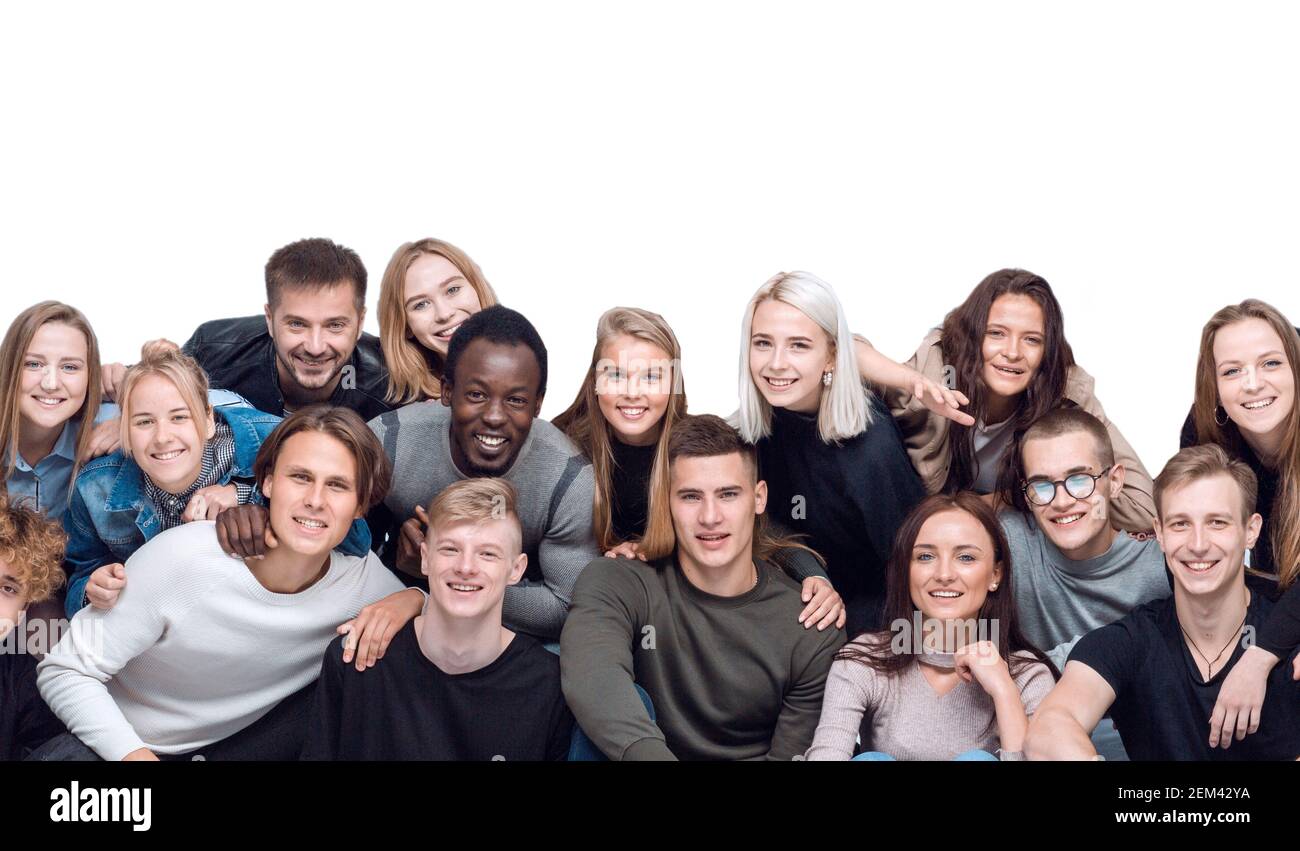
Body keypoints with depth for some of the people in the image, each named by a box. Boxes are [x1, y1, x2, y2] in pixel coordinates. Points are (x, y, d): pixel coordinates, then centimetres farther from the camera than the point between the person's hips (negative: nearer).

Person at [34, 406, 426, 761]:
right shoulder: (181, 557, -25)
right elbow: (65, 671, -18)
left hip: (238, 743, 5)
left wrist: (410, 599, -20)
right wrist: (135, 755, -32)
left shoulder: (363, 575, -14)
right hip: (111, 742, -4)